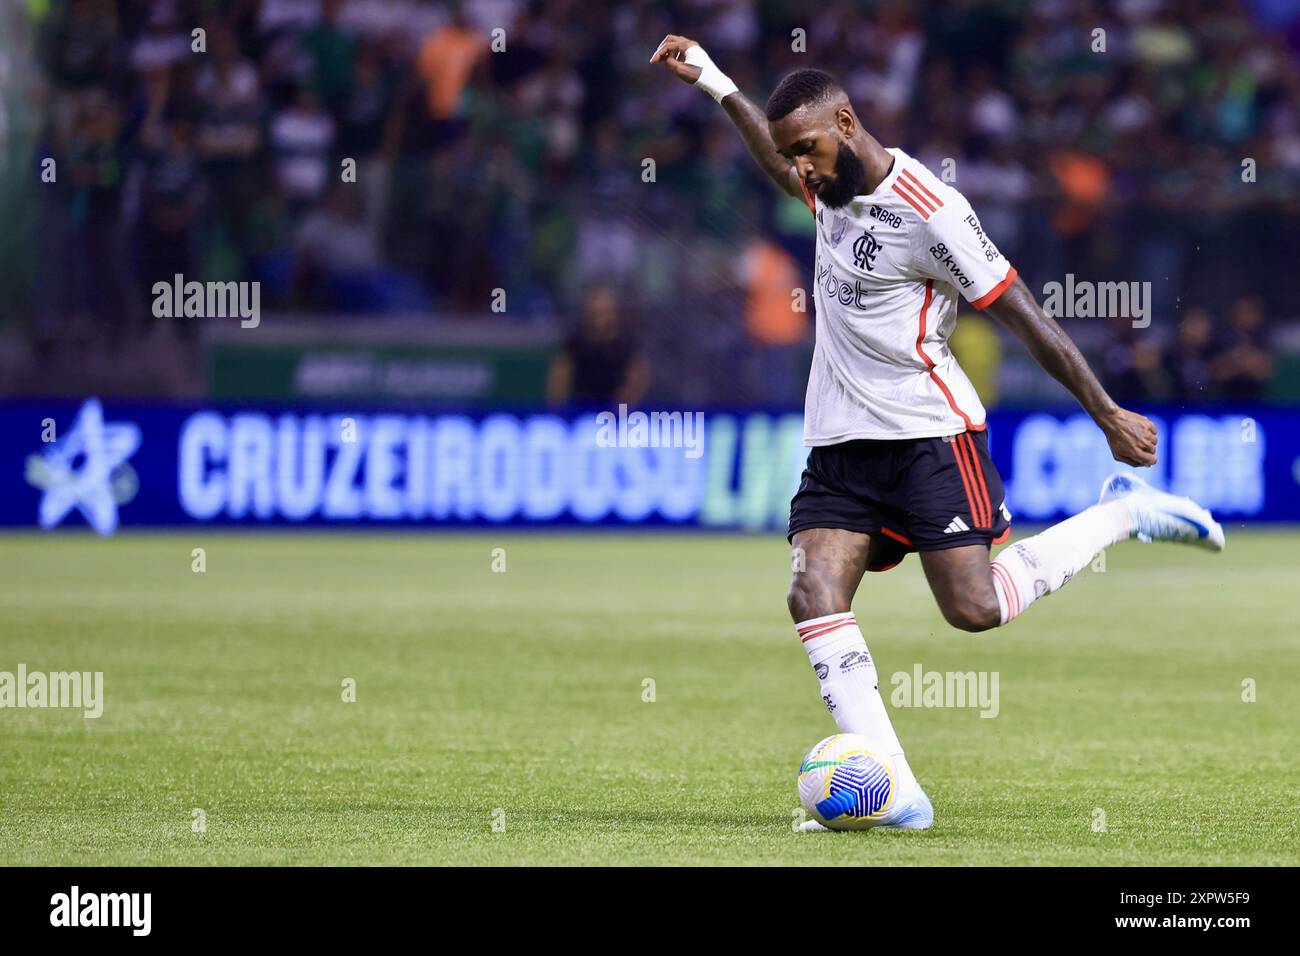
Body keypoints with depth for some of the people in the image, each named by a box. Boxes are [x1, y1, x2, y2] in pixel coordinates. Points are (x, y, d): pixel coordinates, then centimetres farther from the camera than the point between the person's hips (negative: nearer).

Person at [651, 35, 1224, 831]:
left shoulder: (929, 213, -17)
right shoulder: (834, 186, 8)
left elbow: (1024, 316, -14)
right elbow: (782, 164, 35)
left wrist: (1109, 417, -11)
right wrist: (716, 85, 36)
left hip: (927, 435, -8)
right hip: (841, 440, 8)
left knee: (973, 607, -14)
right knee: (814, 596, -13)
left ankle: (1124, 513, 10)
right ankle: (896, 796, -17)